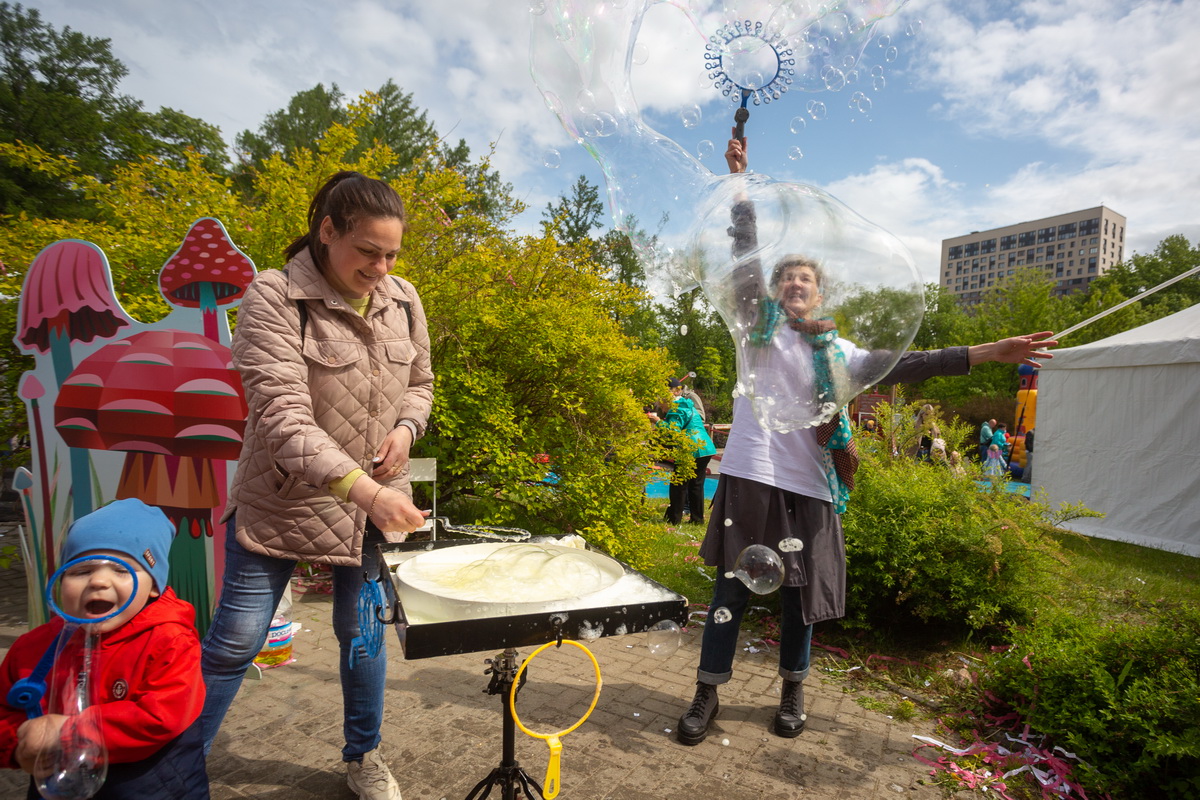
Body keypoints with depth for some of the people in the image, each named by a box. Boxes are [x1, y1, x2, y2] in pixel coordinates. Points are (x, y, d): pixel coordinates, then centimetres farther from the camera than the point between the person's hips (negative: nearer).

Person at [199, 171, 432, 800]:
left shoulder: (402, 300, 0)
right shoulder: (274, 298, -16)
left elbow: (419, 384, 13)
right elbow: (282, 416, -26)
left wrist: (405, 429, -8)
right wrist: (365, 490, -35)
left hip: (376, 502, 4)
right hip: (283, 500, -3)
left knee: (362, 633, 16)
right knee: (235, 641, 7)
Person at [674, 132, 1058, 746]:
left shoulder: (835, 350, 12)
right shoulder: (760, 324, 6)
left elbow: (902, 366, 7)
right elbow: (745, 256, 0)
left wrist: (990, 353, 3)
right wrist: (739, 183, -1)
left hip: (807, 488, 3)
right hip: (750, 477, -2)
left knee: (800, 595, 13)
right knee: (731, 591, 2)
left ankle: (793, 690, 34)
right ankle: (707, 695, 16)